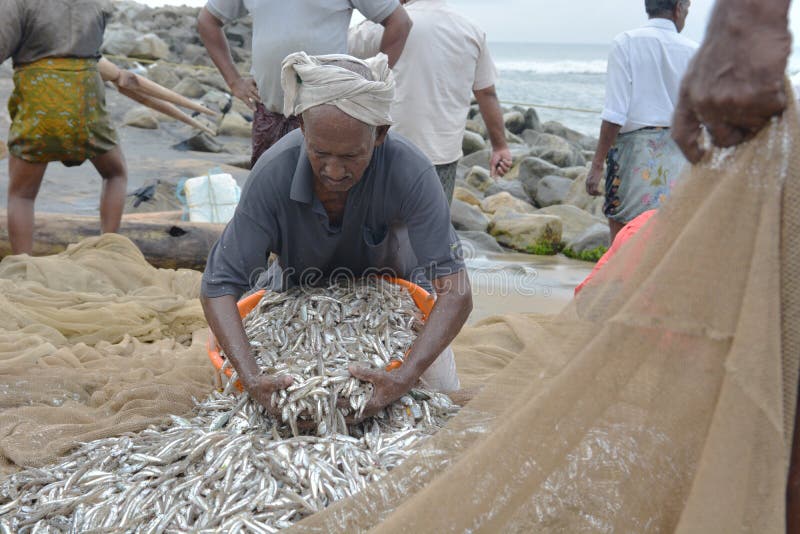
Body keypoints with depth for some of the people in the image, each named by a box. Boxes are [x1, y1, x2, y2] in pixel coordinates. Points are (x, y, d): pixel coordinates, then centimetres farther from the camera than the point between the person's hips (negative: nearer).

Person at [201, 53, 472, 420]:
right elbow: (218, 286, -31)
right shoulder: (273, 173, -37)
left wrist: (405, 378, -53)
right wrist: (252, 379, -45)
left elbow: (456, 293, -40)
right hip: (301, 282, 1)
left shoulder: (410, 172, -40)